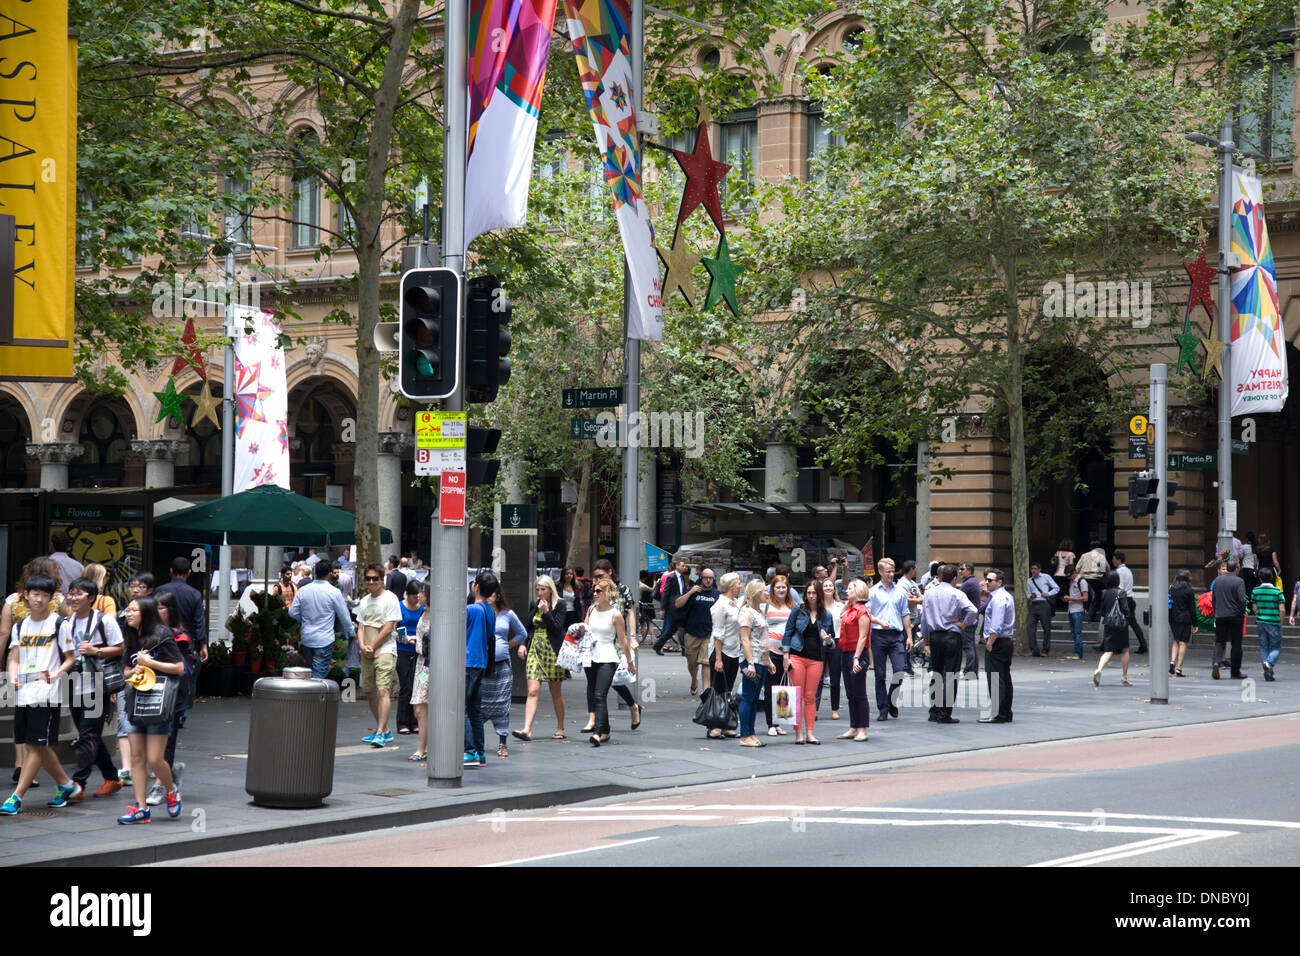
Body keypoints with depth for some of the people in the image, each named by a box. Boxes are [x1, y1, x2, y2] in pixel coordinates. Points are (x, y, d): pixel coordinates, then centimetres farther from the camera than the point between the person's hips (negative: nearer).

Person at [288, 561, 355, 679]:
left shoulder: (302, 590, 0)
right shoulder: (334, 592, -10)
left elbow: (292, 613, 3)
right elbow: (344, 616, -2)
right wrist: (351, 633, 15)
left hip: (306, 639, 4)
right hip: (324, 641, -4)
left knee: (311, 672, 18)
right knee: (319, 676, -4)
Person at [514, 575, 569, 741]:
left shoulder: (559, 605, -3)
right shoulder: (534, 605, 10)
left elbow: (557, 629, -10)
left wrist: (546, 612, -18)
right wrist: (523, 644, 2)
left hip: (552, 651, -3)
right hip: (535, 650, 3)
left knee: (556, 692, 7)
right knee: (533, 691, -8)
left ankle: (560, 729, 20)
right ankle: (527, 730, -16)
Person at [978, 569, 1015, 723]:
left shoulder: (998, 599, -16)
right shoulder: (1007, 596, 16)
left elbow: (996, 626, -22)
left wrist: (990, 642, -19)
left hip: (997, 642, -10)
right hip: (1008, 641, 10)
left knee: (995, 680, -9)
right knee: (1005, 679, 12)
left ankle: (998, 714, -10)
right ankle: (1006, 714, 15)